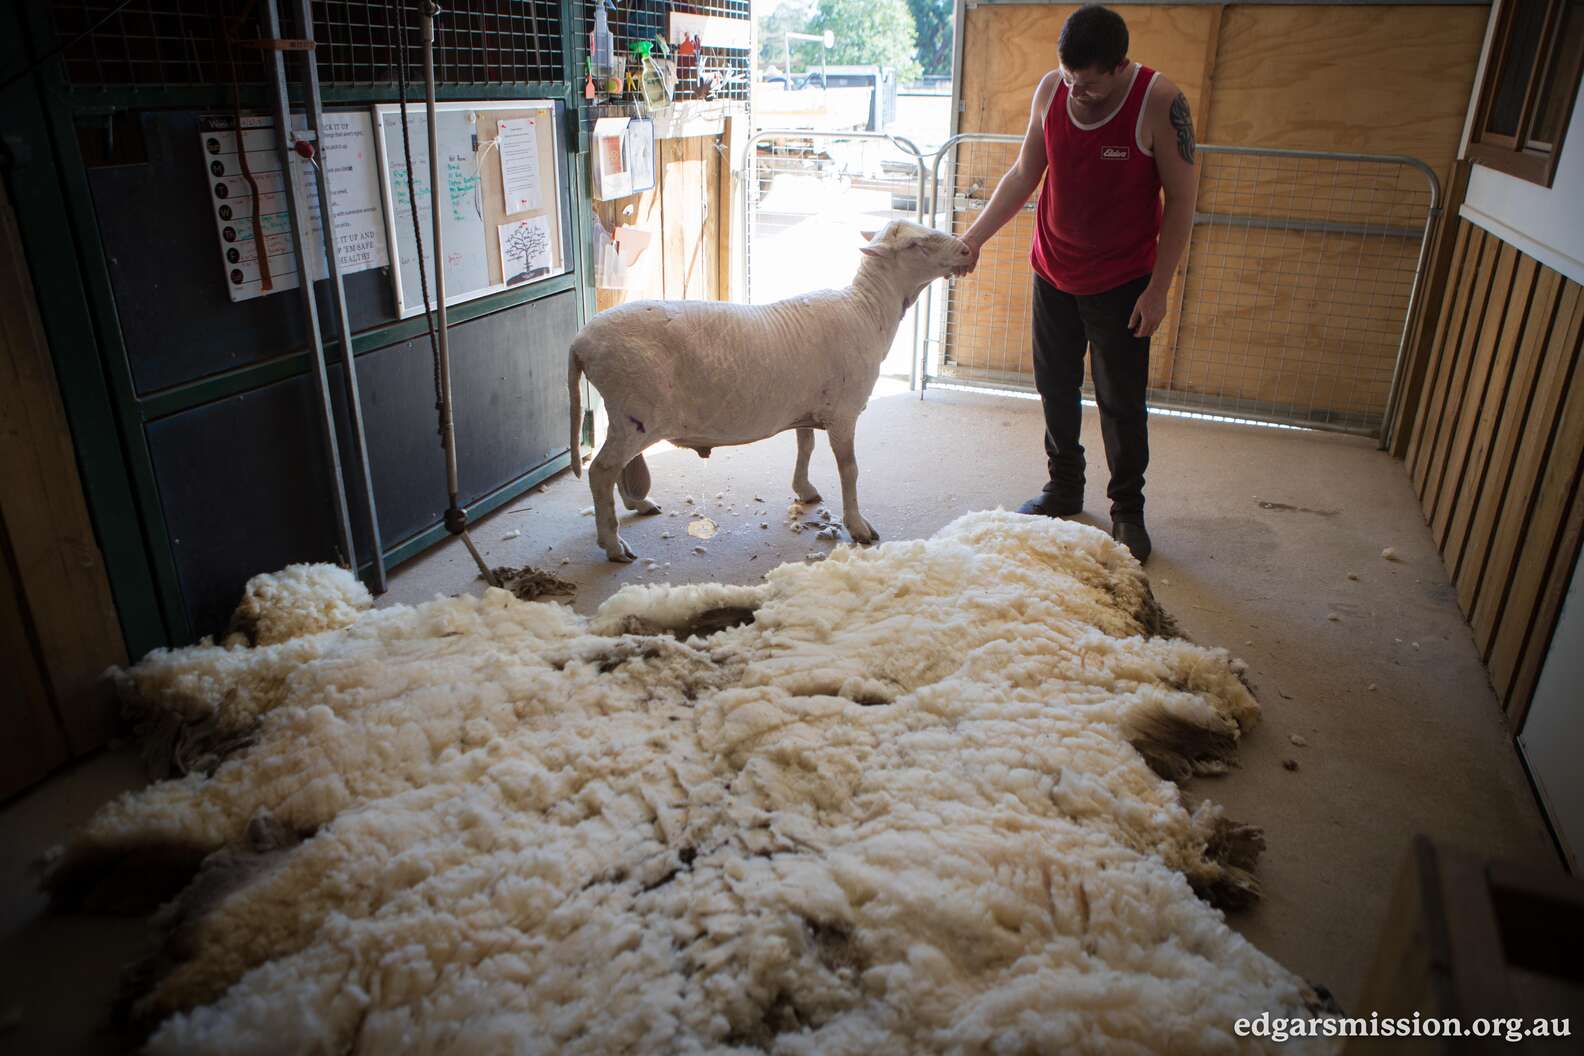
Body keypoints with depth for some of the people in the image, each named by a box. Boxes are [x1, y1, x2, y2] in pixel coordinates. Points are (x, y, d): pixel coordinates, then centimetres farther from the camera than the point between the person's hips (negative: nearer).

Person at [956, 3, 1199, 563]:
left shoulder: (1159, 102, -19)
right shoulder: (1051, 89, -6)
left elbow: (1181, 198, -13)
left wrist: (1158, 288, -15)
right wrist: (975, 237, -4)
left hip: (1121, 284, -4)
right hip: (1053, 273, 5)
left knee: (1121, 403, 4)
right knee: (1055, 389, 14)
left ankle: (1128, 511, 21)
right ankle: (1064, 488, 33)